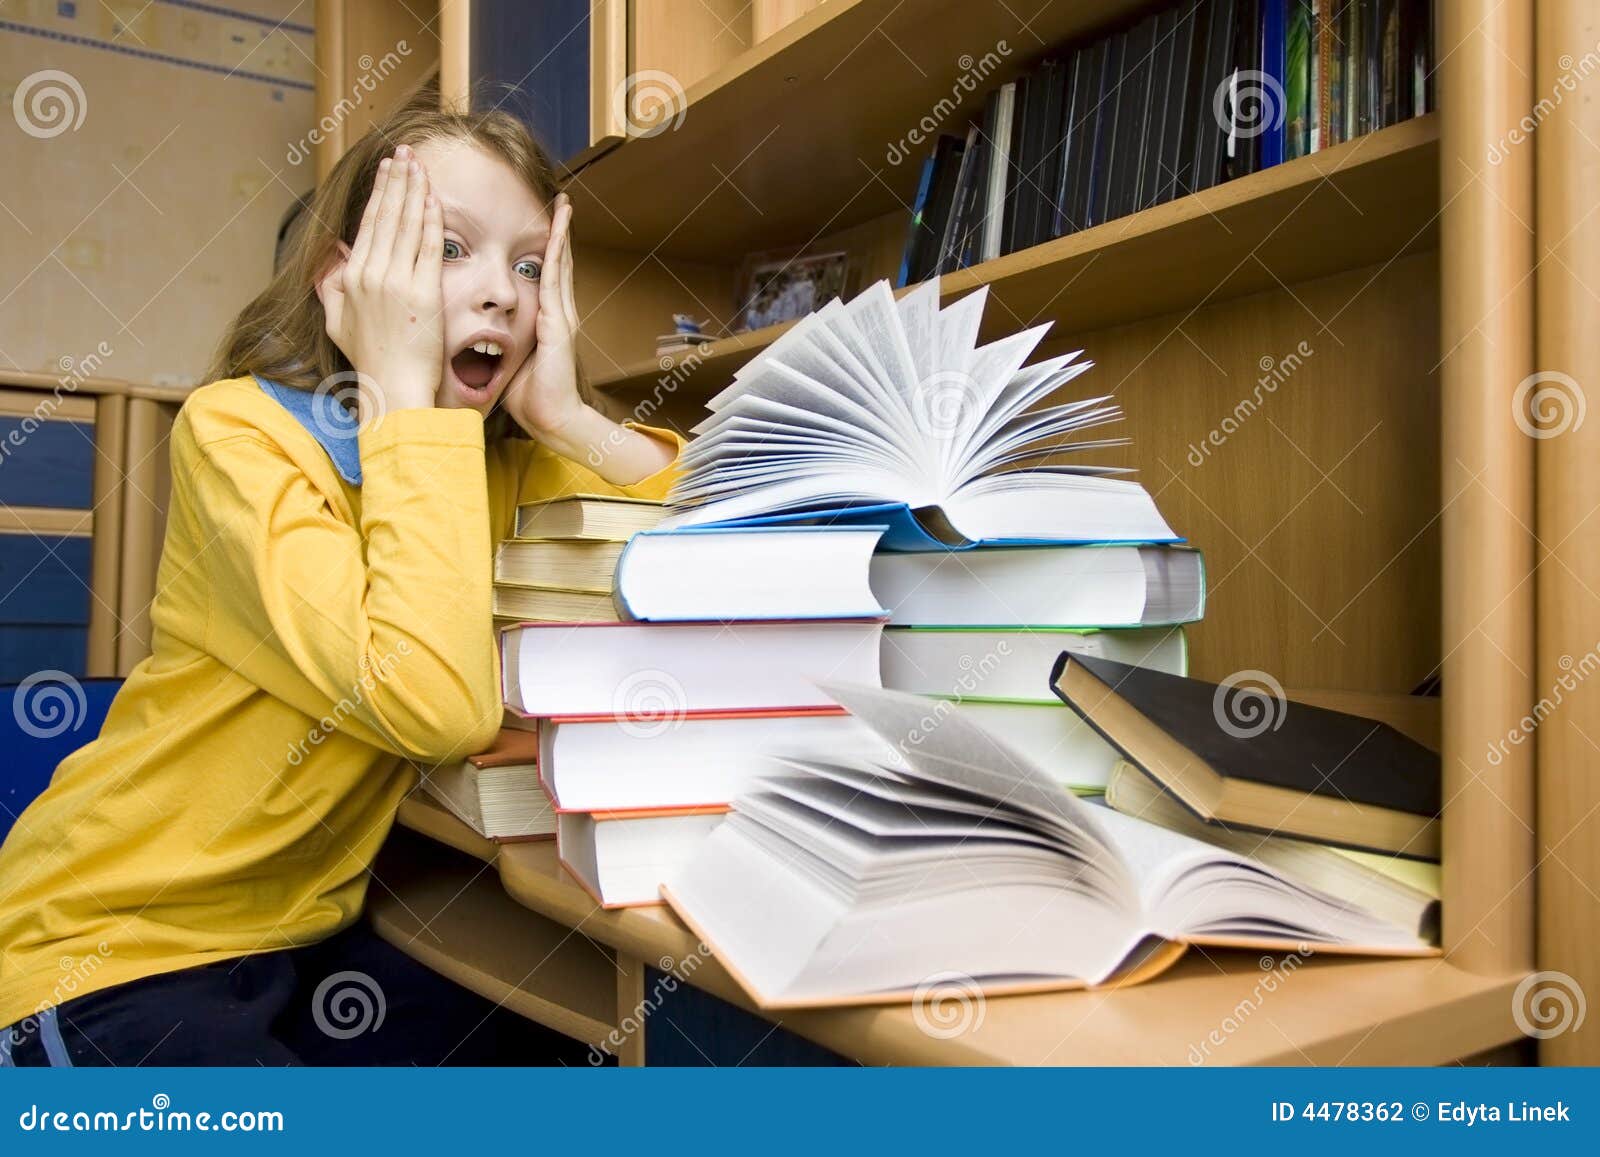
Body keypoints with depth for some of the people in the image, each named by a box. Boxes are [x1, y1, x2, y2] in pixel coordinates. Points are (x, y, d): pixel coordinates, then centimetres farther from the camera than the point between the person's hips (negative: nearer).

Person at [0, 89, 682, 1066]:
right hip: (111, 951, -5)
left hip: (304, 931, 6)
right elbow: (439, 702, -35)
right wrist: (399, 389, -27)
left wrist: (567, 416, -17)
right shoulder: (238, 428, -19)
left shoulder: (512, 465, -2)